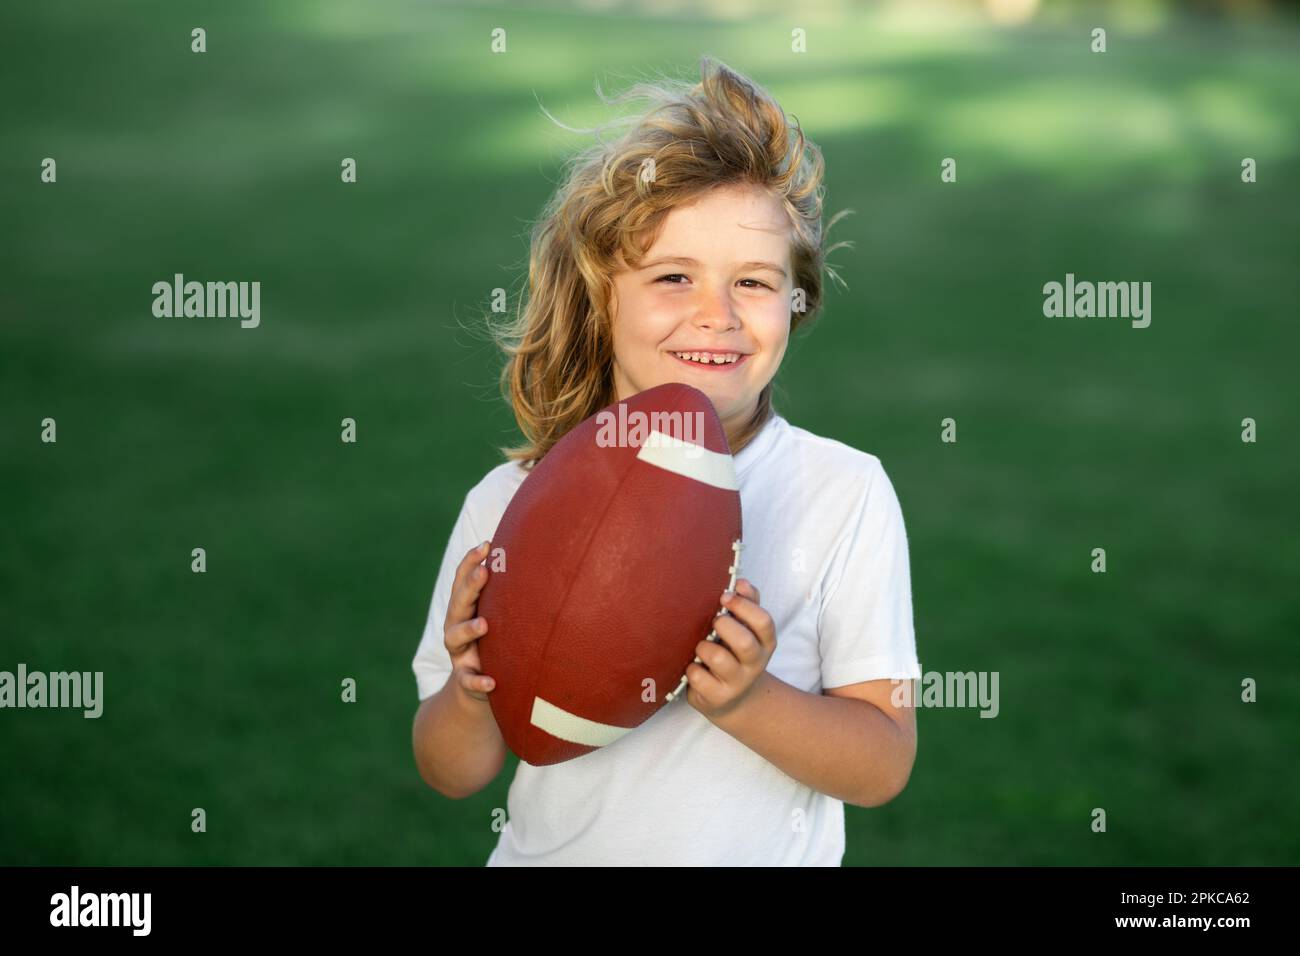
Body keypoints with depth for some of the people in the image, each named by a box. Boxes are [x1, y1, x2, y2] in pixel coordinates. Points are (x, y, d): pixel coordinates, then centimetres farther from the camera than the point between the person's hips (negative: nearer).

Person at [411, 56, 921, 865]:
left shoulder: (847, 494, -7)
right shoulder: (511, 502, -4)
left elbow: (884, 768, -8)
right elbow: (450, 776, 3)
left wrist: (746, 701, -23)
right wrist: (474, 698, -16)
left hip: (768, 854, -2)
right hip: (547, 850, 2)